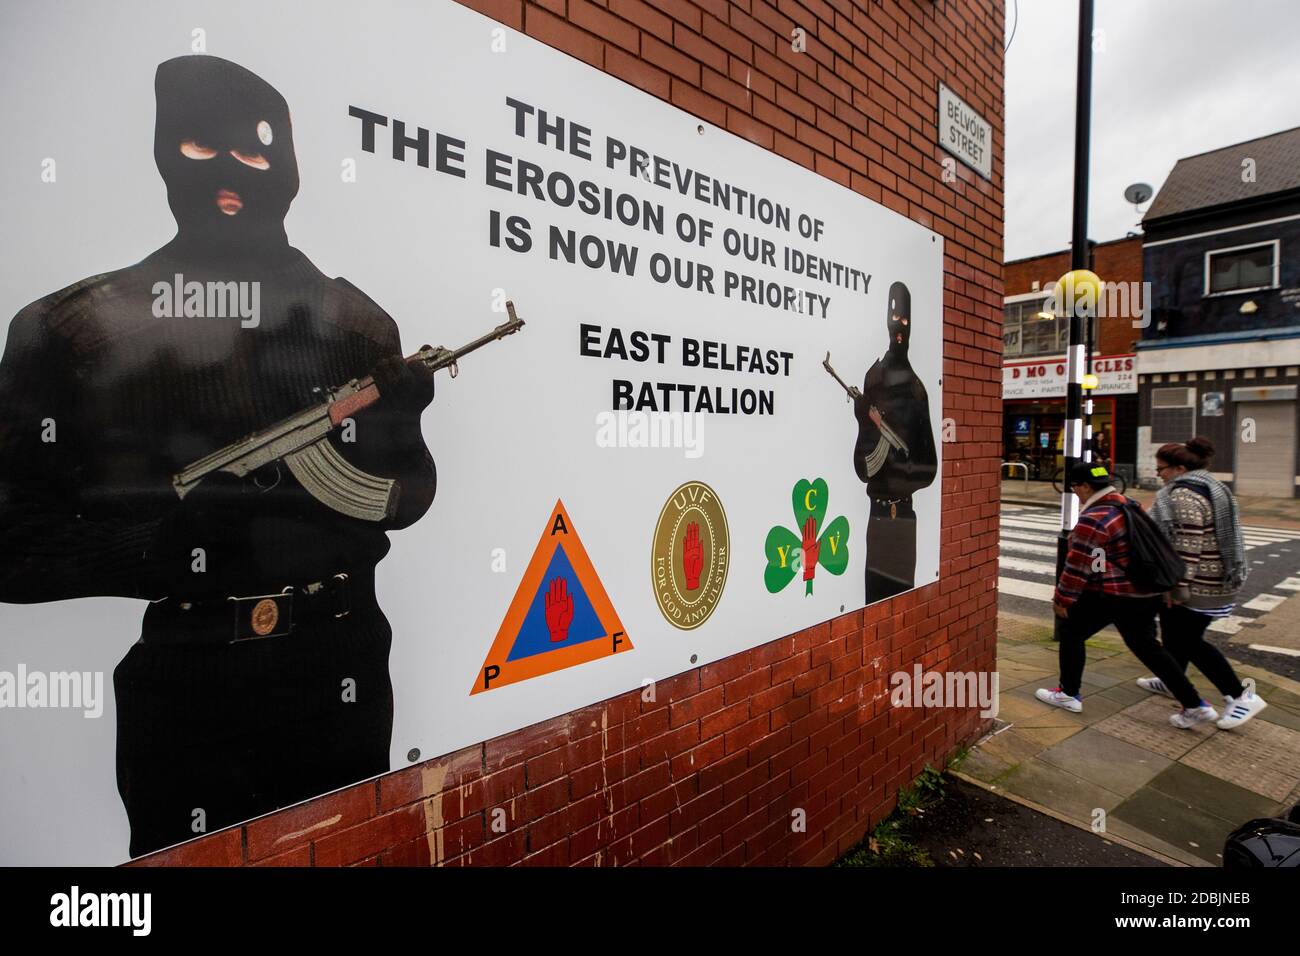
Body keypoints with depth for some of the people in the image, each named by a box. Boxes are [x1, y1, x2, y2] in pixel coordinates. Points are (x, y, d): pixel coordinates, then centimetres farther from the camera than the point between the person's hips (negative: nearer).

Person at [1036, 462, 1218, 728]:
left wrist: (1062, 600, -9)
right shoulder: (1127, 505, 8)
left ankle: (1069, 694, 18)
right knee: (1146, 646, 21)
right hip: (1147, 593, 9)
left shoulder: (1093, 519, -20)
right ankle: (1195, 706, 23)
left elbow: (1078, 566, -18)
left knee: (1071, 633, 8)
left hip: (1111, 596, -9)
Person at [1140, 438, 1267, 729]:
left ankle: (1241, 695, 6)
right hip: (1215, 579, 11)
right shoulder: (1208, 486, 13)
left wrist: (1178, 586, -22)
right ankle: (1170, 681, 33)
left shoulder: (1183, 495, -22)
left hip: (1198, 585, -11)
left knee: (1189, 641, -1)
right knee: (1175, 632, 20)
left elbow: (1189, 545, -26)